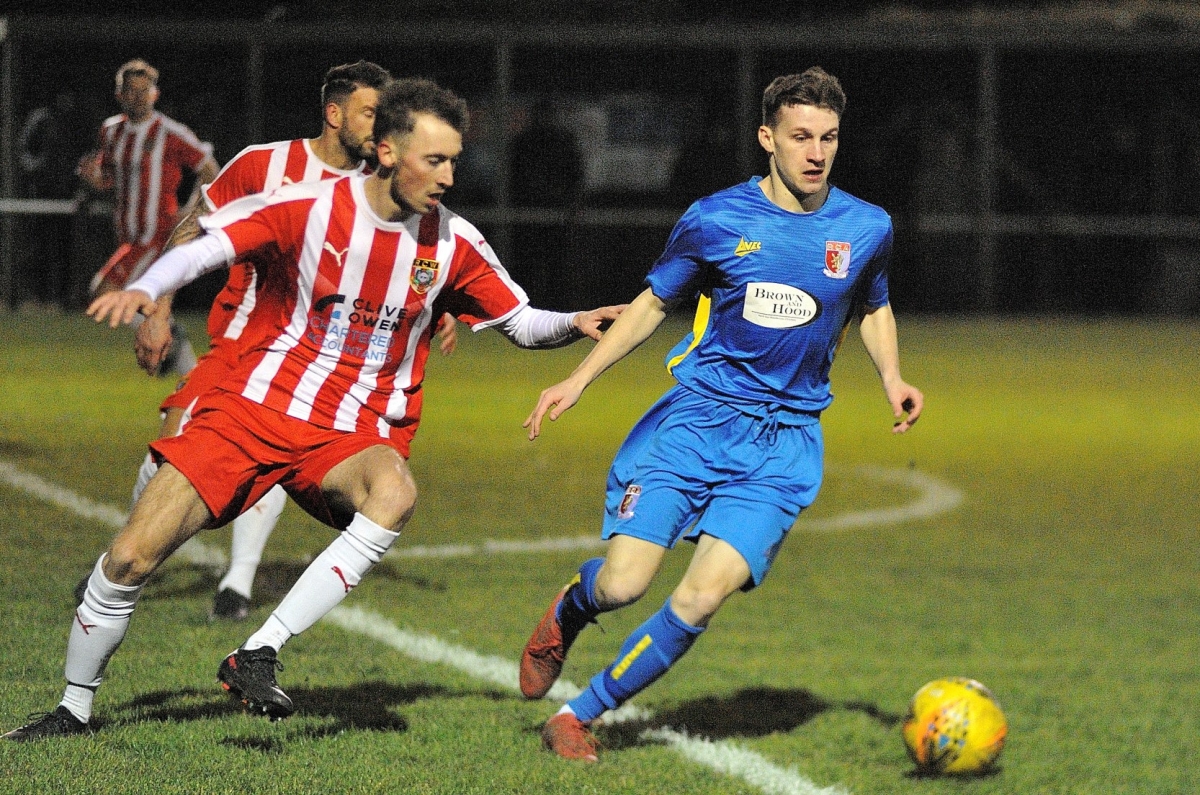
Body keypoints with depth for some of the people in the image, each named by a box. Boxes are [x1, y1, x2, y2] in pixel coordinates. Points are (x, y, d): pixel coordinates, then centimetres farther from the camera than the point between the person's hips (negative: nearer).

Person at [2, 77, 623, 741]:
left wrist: (574, 324, -8)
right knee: (130, 558, -10)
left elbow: (520, 322, 12)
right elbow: (203, 249, -12)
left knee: (395, 493, -36)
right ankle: (74, 709, 16)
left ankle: (257, 656, -34)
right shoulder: (308, 208, -9)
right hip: (253, 406, -1)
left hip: (353, 435, 1)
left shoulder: (453, 244, 1)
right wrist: (143, 290, -31)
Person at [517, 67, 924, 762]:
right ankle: (568, 612, 25)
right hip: (697, 417, -1)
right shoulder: (714, 221, -3)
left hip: (784, 442, 1)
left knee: (705, 596, -16)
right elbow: (654, 303, 11)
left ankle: (580, 716, 1)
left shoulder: (867, 229, 2)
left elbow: (873, 308, 21)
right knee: (623, 585, -14)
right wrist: (579, 380, 5)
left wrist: (892, 378, 3)